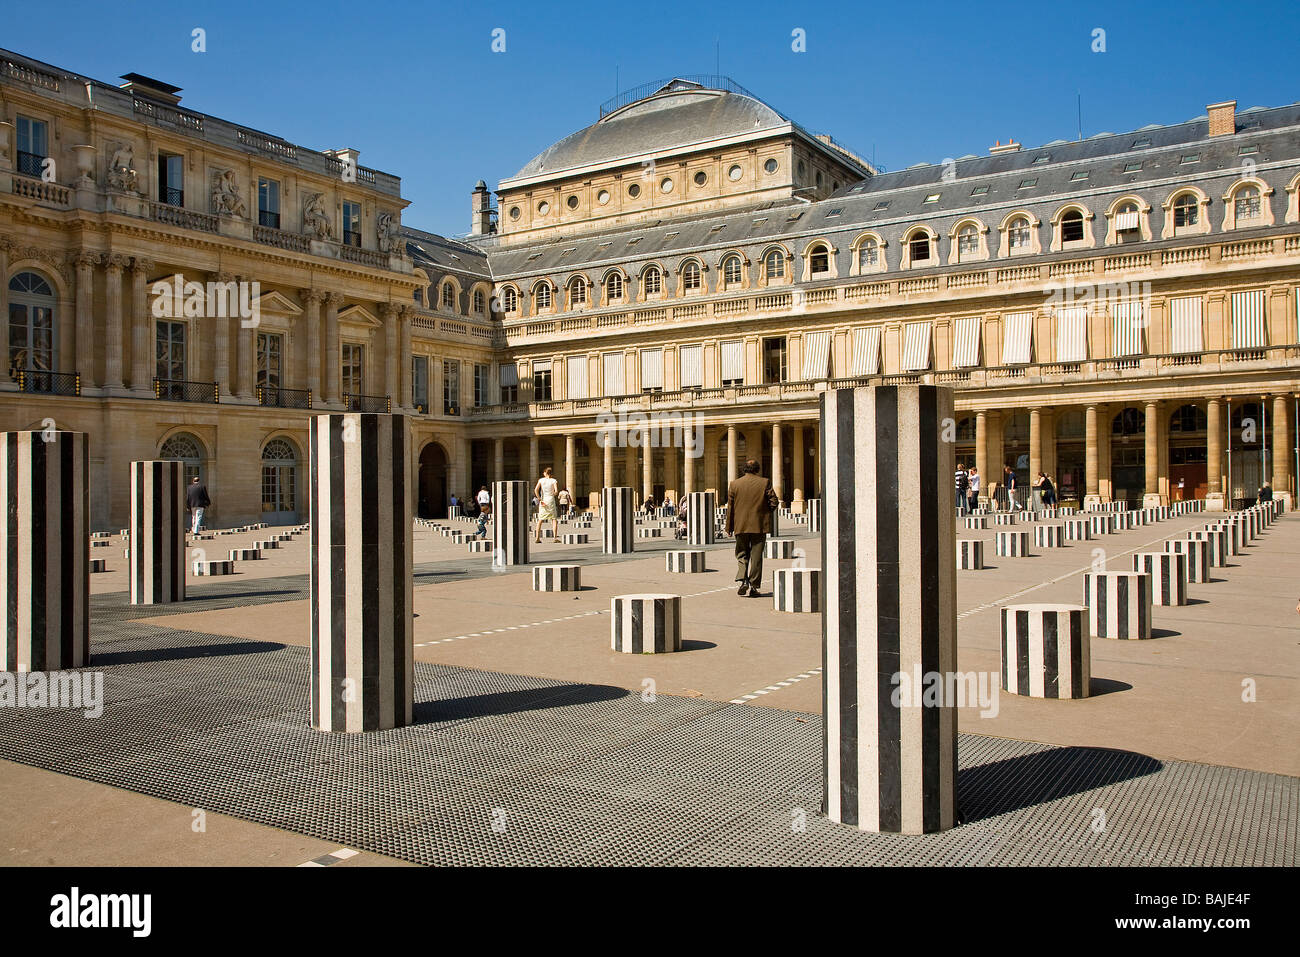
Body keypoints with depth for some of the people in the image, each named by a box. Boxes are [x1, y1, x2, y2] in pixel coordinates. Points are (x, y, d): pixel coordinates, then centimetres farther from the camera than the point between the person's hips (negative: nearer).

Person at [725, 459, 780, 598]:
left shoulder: (734, 484, 1)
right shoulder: (765, 482, -2)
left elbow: (730, 507, 2)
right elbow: (774, 502, -5)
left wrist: (729, 527, 8)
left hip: (741, 526, 1)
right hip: (760, 525, -1)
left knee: (742, 554, 12)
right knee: (756, 556, 5)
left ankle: (743, 580, -8)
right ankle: (753, 586, 5)